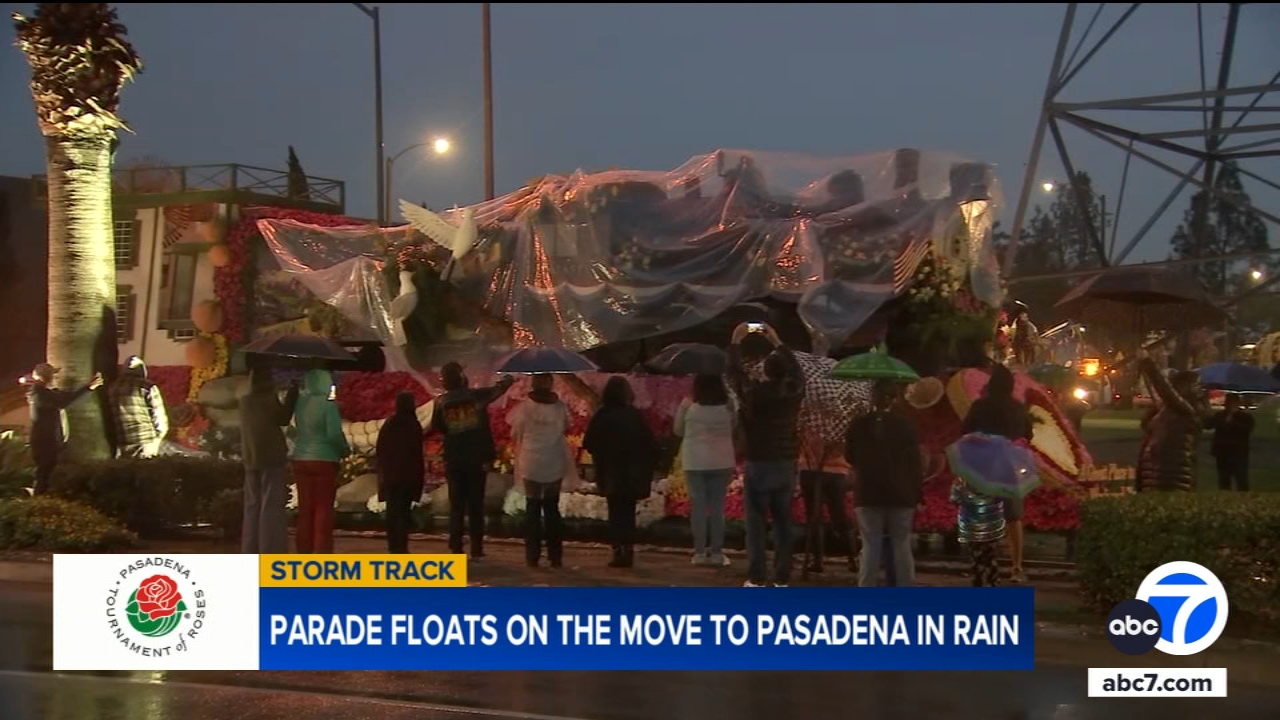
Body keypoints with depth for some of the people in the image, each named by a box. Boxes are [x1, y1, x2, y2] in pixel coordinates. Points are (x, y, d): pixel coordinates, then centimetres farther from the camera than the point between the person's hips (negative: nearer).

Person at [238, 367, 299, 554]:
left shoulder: (244, 401, 8)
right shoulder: (269, 399, -11)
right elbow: (283, 418, 0)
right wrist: (293, 392, 6)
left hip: (251, 460, 6)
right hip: (271, 459, -6)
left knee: (253, 506, 11)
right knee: (271, 506, -4)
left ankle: (251, 551, 11)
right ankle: (270, 552, -7)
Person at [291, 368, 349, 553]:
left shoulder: (301, 402, 1)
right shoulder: (328, 404, -14)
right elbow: (334, 434, -19)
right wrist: (345, 449, 0)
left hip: (301, 460, 5)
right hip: (324, 460, -5)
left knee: (305, 509, 10)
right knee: (323, 510, 1)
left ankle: (304, 552, 12)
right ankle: (322, 552, 0)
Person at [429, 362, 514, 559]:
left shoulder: (441, 402, -4)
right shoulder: (477, 395, -5)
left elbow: (437, 428, 3)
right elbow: (499, 388, 9)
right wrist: (507, 380, 28)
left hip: (454, 460, 0)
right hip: (477, 459, 0)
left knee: (456, 505, 9)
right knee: (476, 505, 7)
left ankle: (456, 548, 5)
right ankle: (476, 549, 6)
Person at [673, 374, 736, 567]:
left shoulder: (688, 405, -5)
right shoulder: (727, 406, -2)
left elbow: (678, 430, 6)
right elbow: (734, 430, 9)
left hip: (695, 461, -1)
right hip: (721, 461, 1)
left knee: (698, 506, 5)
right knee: (717, 507, 5)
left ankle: (700, 552, 5)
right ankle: (717, 552, 6)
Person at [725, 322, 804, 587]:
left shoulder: (754, 393, -11)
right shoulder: (794, 391, -2)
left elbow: (733, 372, 4)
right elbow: (796, 370, 19)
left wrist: (736, 342, 15)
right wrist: (777, 342, 25)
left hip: (758, 466, -3)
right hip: (786, 465, 3)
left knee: (756, 523, 0)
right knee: (783, 523, 8)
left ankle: (756, 578, -3)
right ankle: (782, 578, 8)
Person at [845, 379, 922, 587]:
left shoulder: (858, 425, -3)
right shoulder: (905, 425, -3)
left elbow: (849, 457, 8)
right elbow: (916, 462, -2)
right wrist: (917, 493, 5)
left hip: (868, 494, 0)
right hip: (901, 494, 0)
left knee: (870, 548, 2)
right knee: (902, 547, 6)